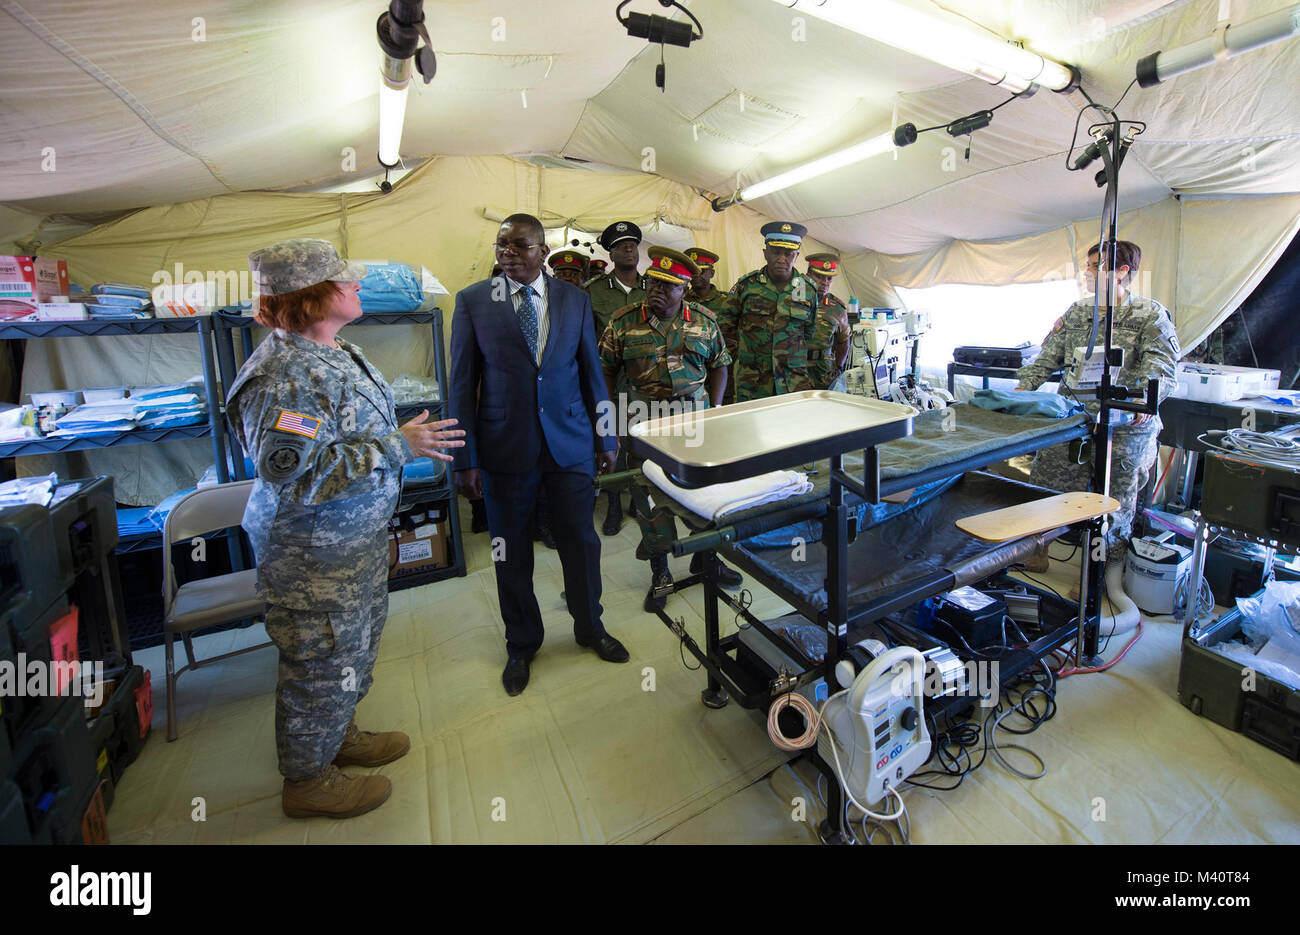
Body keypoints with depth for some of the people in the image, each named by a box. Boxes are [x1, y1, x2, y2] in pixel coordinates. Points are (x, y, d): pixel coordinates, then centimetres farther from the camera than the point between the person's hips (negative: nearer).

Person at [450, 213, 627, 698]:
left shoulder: (574, 299, 4)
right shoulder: (472, 301, -1)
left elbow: (591, 370, 8)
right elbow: (462, 383, -2)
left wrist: (605, 439, 7)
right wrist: (466, 459, -5)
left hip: (569, 440, 1)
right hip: (505, 446, -1)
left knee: (581, 540, 11)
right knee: (511, 552, 11)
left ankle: (590, 628, 37)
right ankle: (521, 645, 34)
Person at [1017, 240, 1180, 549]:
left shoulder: (1151, 314, 2)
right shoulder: (1077, 311, 15)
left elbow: (1161, 369, -9)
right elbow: (1048, 358, 13)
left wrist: (1145, 398, -27)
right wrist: (1023, 387, -2)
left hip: (1122, 427, -3)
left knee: (1114, 504, 4)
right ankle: (1038, 552, 17)